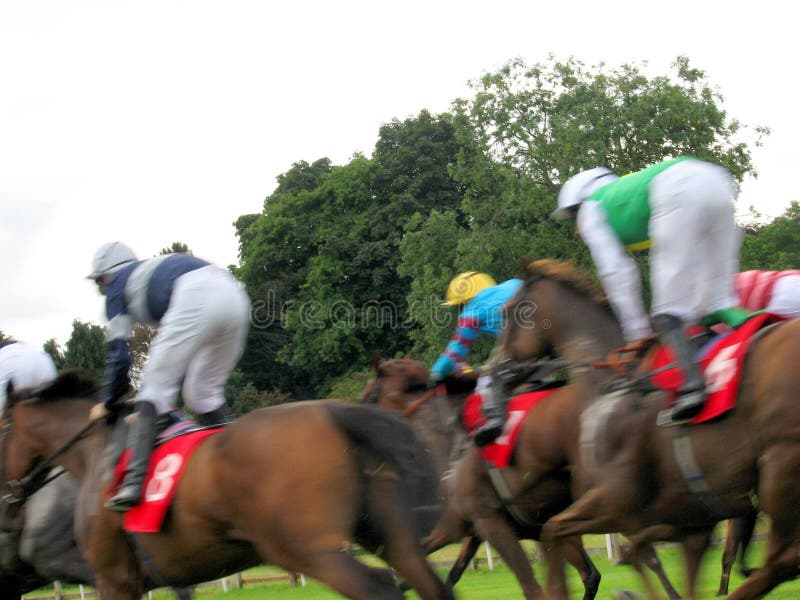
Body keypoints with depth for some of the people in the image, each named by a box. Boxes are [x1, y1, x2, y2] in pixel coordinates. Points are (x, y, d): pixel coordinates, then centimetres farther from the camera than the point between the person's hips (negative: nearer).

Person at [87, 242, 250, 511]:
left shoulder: (119, 284, 23)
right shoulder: (155, 270, 42)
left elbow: (118, 351, 17)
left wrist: (109, 403, 28)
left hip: (196, 298, -7)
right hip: (234, 294, 7)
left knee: (156, 385, -2)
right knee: (206, 391, 21)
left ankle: (134, 482, -14)